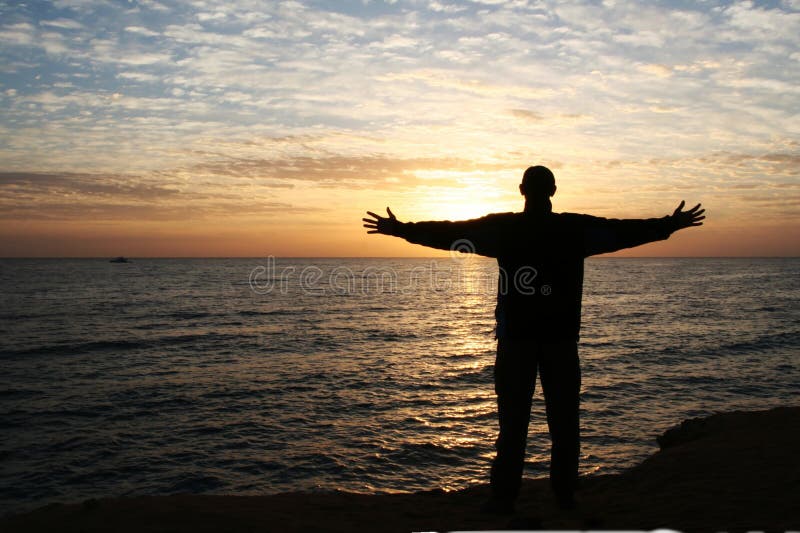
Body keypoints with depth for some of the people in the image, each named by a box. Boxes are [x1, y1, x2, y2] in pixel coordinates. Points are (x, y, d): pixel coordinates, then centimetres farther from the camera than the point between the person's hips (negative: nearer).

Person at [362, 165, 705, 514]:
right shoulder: (576, 228, 1)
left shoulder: (502, 228, -3)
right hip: (562, 338, 1)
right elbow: (624, 230, 11)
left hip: (515, 336, -1)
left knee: (513, 420, 4)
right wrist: (671, 224, 26)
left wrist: (399, 229, 10)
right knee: (564, 420, 11)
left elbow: (448, 233, 0)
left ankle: (504, 498, 7)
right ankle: (565, 495, 18)